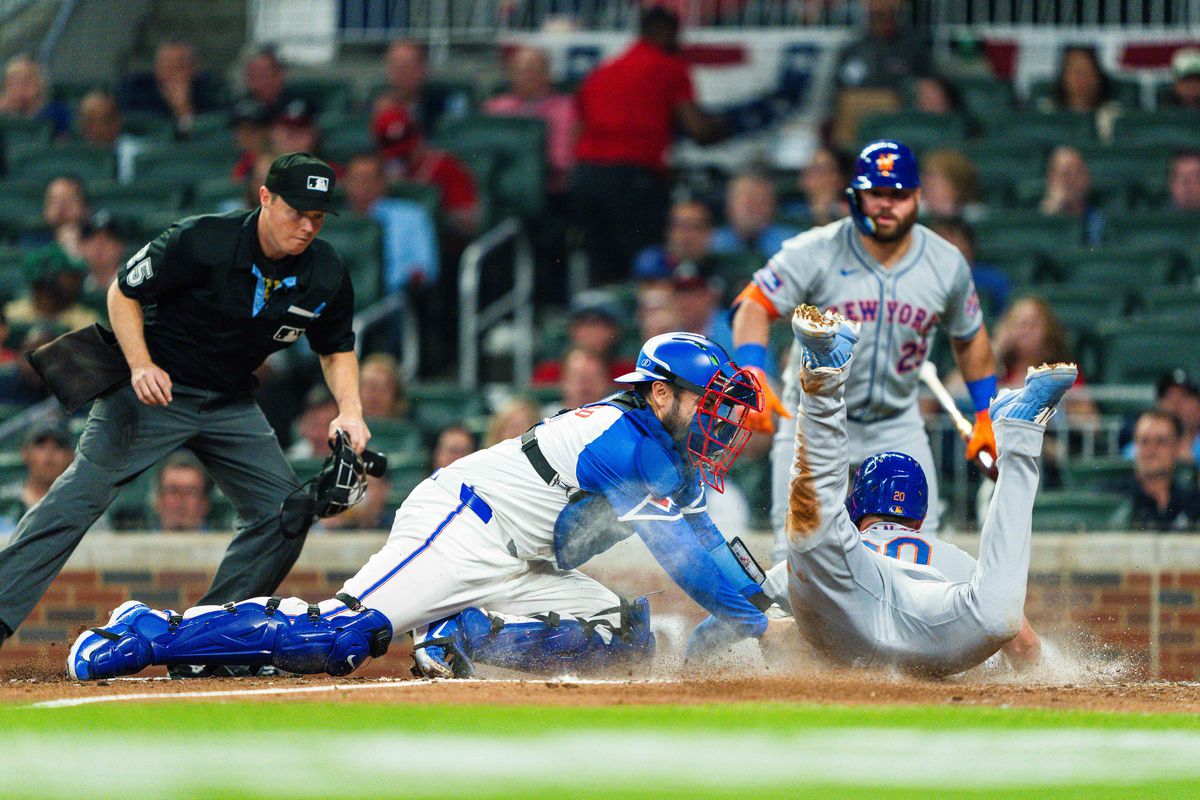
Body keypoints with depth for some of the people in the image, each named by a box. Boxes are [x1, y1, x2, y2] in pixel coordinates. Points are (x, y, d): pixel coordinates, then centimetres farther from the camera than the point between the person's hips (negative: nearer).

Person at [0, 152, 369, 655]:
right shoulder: (201, 241, -21)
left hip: (230, 405, 5)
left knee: (284, 510, -3)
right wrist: (141, 365, -23)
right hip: (153, 388, -5)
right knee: (77, 498, -16)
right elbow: (123, 292, -9)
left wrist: (350, 411, -8)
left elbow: (336, 349, 10)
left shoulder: (325, 276, -7)